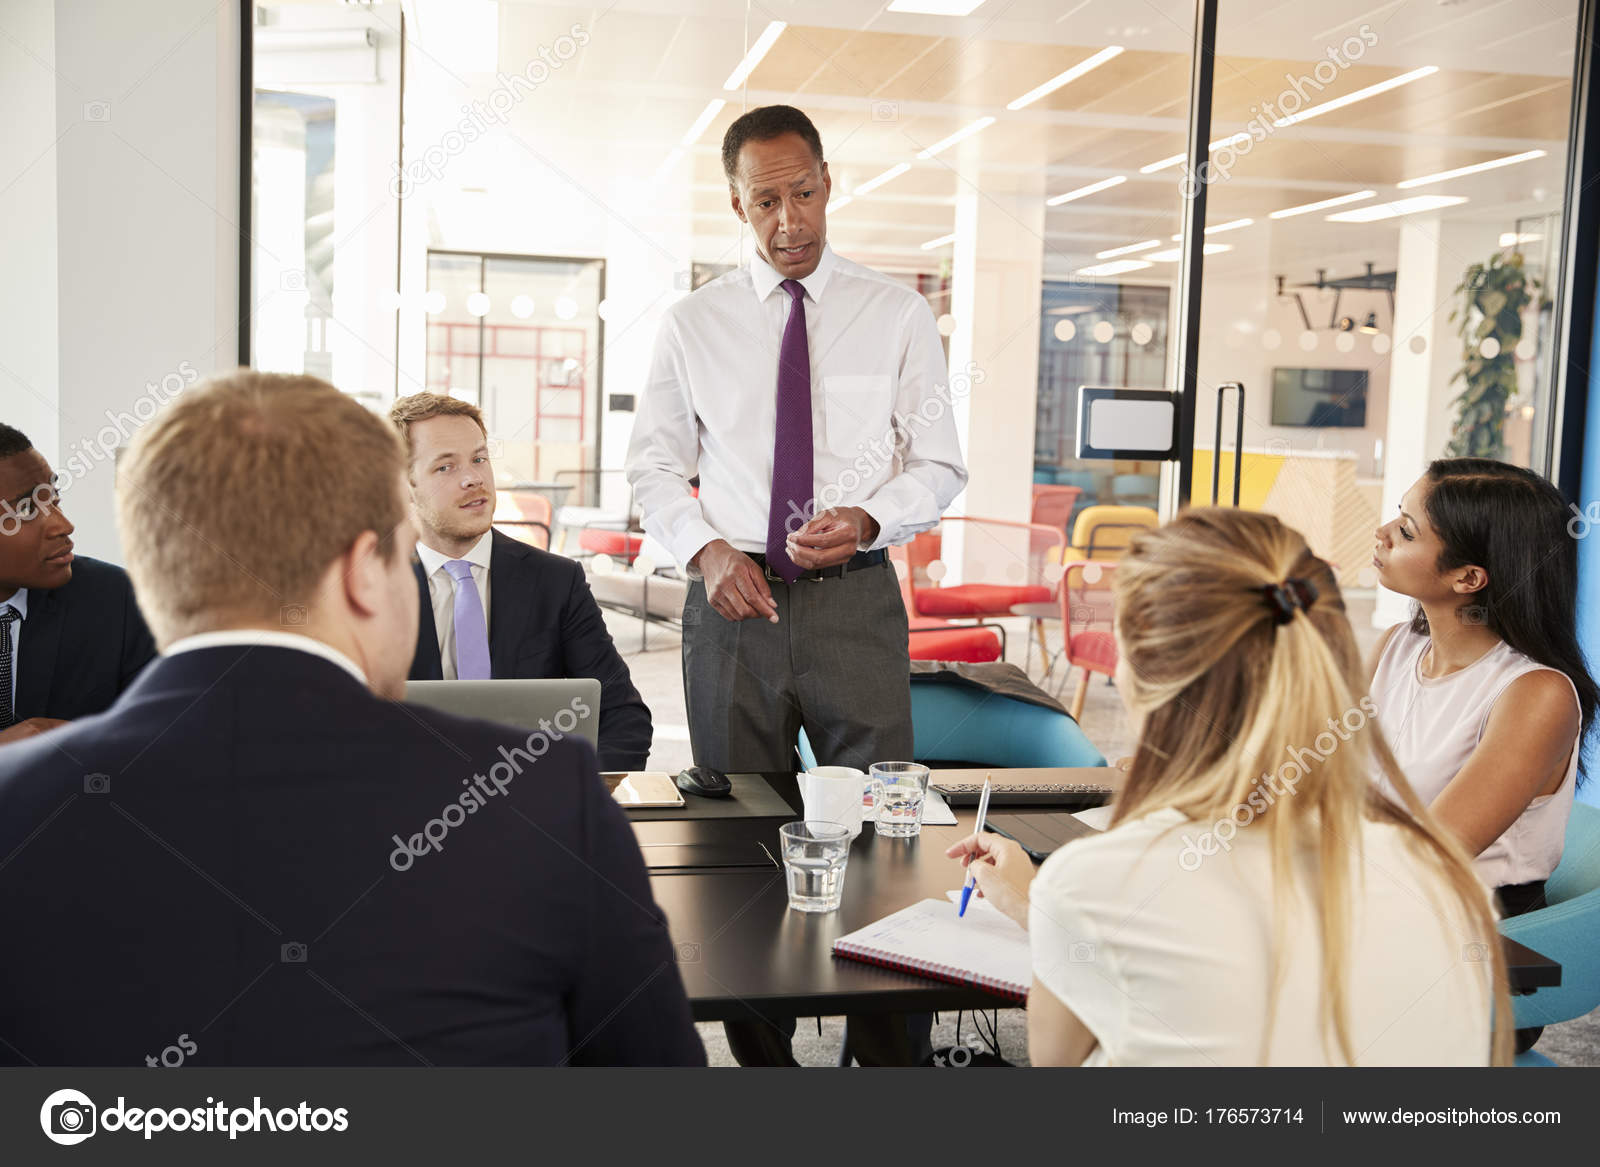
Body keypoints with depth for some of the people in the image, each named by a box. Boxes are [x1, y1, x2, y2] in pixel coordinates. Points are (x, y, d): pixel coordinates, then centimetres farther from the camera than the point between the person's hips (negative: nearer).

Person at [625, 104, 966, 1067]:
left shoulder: (897, 315, 4)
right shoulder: (694, 324, 7)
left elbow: (939, 464, 5)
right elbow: (656, 464, 10)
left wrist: (866, 520, -15)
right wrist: (707, 550, -8)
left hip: (855, 597, -1)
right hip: (734, 594, 2)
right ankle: (759, 1051, 21)